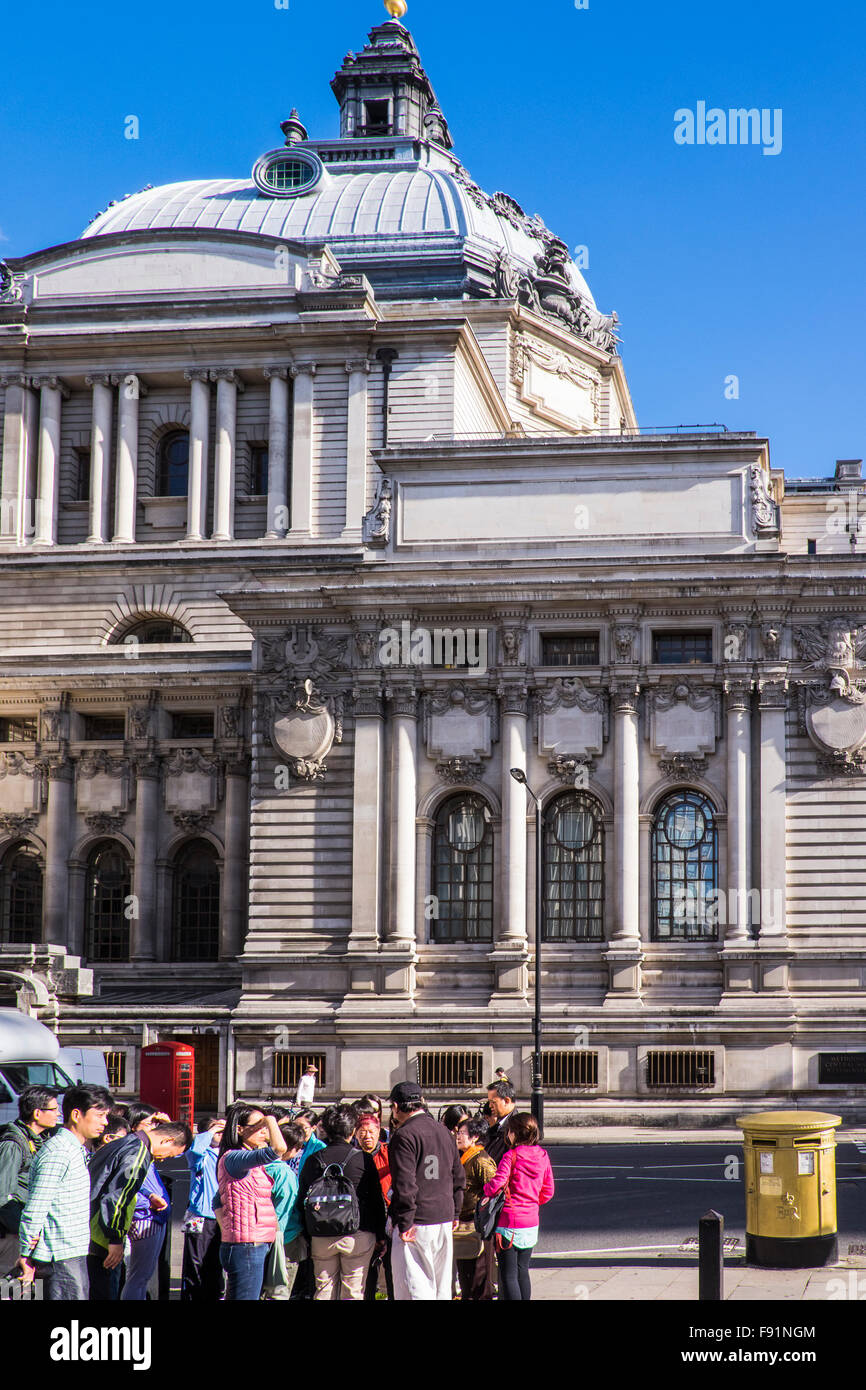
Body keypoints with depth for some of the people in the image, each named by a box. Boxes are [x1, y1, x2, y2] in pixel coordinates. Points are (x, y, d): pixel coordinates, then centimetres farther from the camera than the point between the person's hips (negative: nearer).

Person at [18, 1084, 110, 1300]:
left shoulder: (77, 1151, 15)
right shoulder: (57, 1154, -17)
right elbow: (34, 1210, -18)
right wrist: (26, 1256, -13)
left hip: (75, 1254, 10)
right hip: (62, 1257, -10)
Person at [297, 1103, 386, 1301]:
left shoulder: (313, 1161, 2)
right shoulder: (363, 1159, -6)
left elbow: (302, 1202, 8)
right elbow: (376, 1201, -1)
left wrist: (308, 1236, 18)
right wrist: (380, 1236, 8)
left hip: (321, 1238, 3)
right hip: (358, 1235, -2)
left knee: (324, 1291, 9)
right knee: (353, 1292, 2)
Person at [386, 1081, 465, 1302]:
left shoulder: (404, 1136, -13)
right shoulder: (443, 1132, 12)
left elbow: (405, 1184, -19)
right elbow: (458, 1177, 18)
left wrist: (405, 1223, -14)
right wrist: (454, 1213, 24)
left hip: (417, 1224, -8)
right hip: (444, 1220, 8)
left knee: (414, 1287, -6)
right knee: (441, 1284, 16)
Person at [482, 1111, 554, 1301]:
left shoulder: (511, 1156, -15)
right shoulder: (542, 1156, 2)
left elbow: (496, 1185, -20)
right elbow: (548, 1192, 8)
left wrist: (486, 1188, 2)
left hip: (509, 1223, -6)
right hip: (531, 1223, 6)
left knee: (508, 1275, 0)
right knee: (522, 1271, 18)